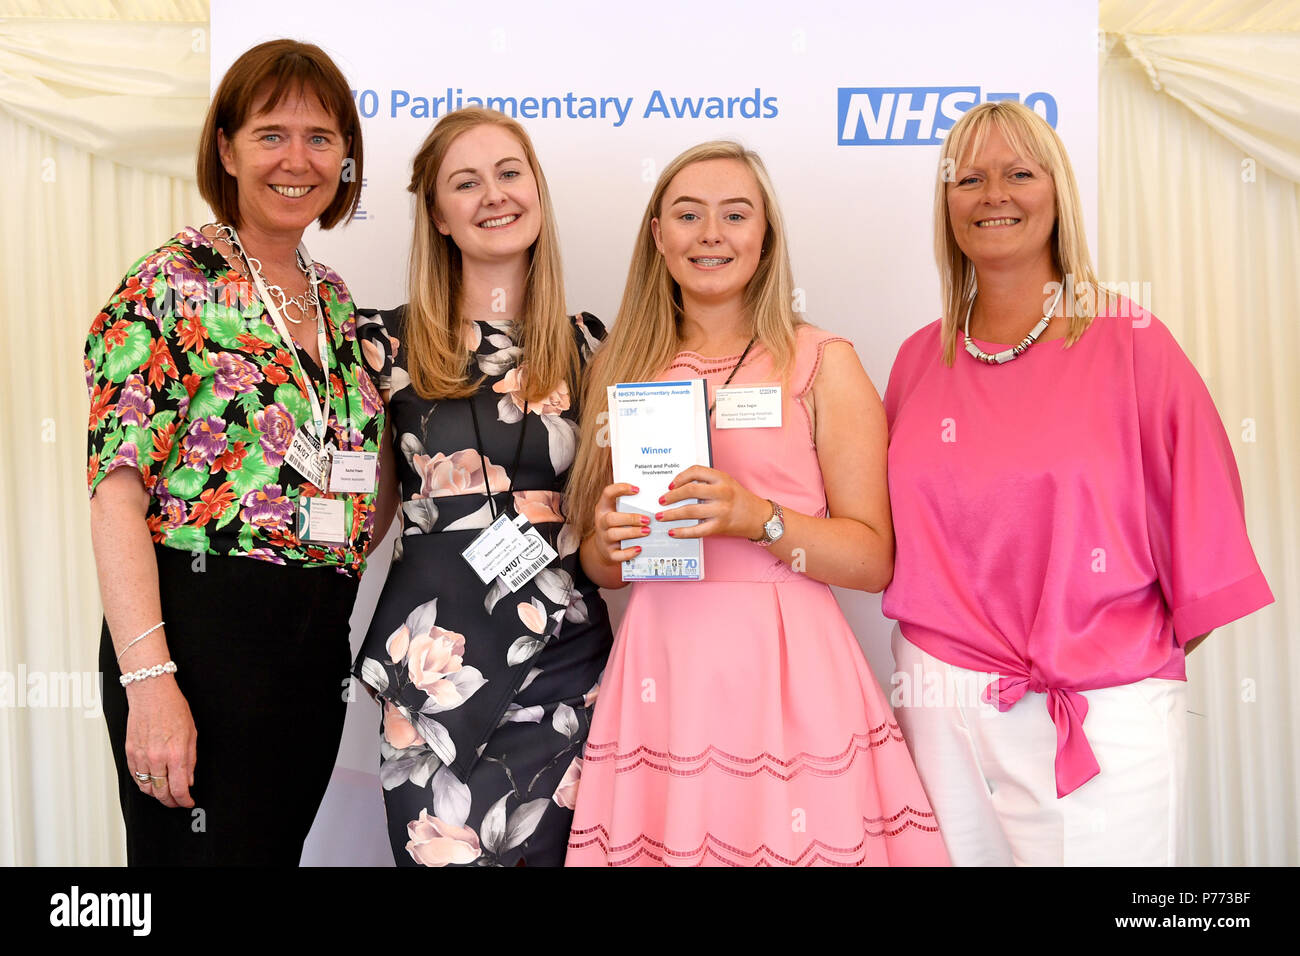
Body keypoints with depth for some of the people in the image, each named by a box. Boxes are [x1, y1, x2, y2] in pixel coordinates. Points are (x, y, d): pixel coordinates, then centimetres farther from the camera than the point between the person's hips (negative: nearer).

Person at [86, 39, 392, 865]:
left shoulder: (335, 298, 13)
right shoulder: (172, 286, -8)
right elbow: (118, 493, -15)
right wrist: (150, 678, -22)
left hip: (321, 636, 7)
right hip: (203, 631, -6)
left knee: (278, 848, 16)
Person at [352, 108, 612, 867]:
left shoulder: (586, 346, 7)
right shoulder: (393, 342, 2)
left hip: (563, 658, 2)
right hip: (434, 657, -1)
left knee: (544, 847, 7)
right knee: (441, 848, 4)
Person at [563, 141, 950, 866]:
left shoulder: (823, 364, 1)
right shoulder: (622, 369, 10)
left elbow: (875, 558, -4)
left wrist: (758, 518, -17)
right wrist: (612, 543, -6)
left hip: (785, 668, -2)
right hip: (659, 668, 3)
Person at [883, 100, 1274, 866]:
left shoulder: (1131, 344, -5)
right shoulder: (920, 359, 6)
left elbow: (1199, 517, -1)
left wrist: (1146, 654, 1)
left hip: (1105, 717, -3)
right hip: (944, 714, 3)